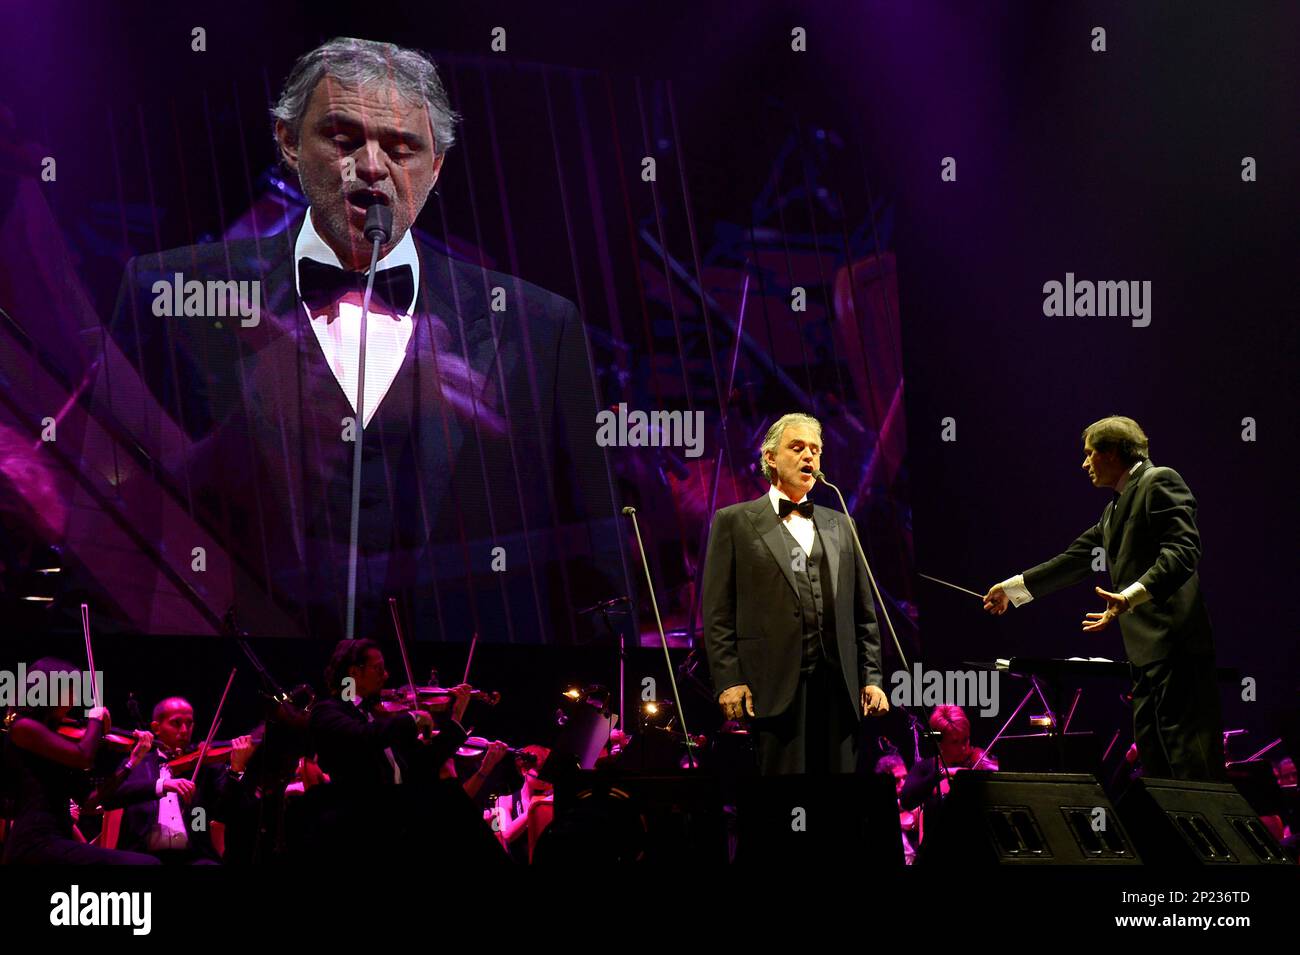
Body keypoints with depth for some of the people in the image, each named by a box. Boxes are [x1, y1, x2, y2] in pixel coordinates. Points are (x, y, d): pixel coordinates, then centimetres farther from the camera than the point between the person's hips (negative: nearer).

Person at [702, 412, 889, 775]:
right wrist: (729, 680, -8)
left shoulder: (839, 525, 20)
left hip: (838, 686, 4)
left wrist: (871, 678, 10)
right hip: (776, 687, -4)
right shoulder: (735, 522, 7)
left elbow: (864, 612, 19)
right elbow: (718, 613, 2)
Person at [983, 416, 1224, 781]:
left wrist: (1130, 597, -31)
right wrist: (1012, 588, 32)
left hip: (1174, 641, -10)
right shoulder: (1117, 505, 24)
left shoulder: (1160, 482, -6)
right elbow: (1075, 559, 31)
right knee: (1152, 753, 9)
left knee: (1189, 758, -14)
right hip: (1147, 649, 10)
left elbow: (1182, 551, -19)